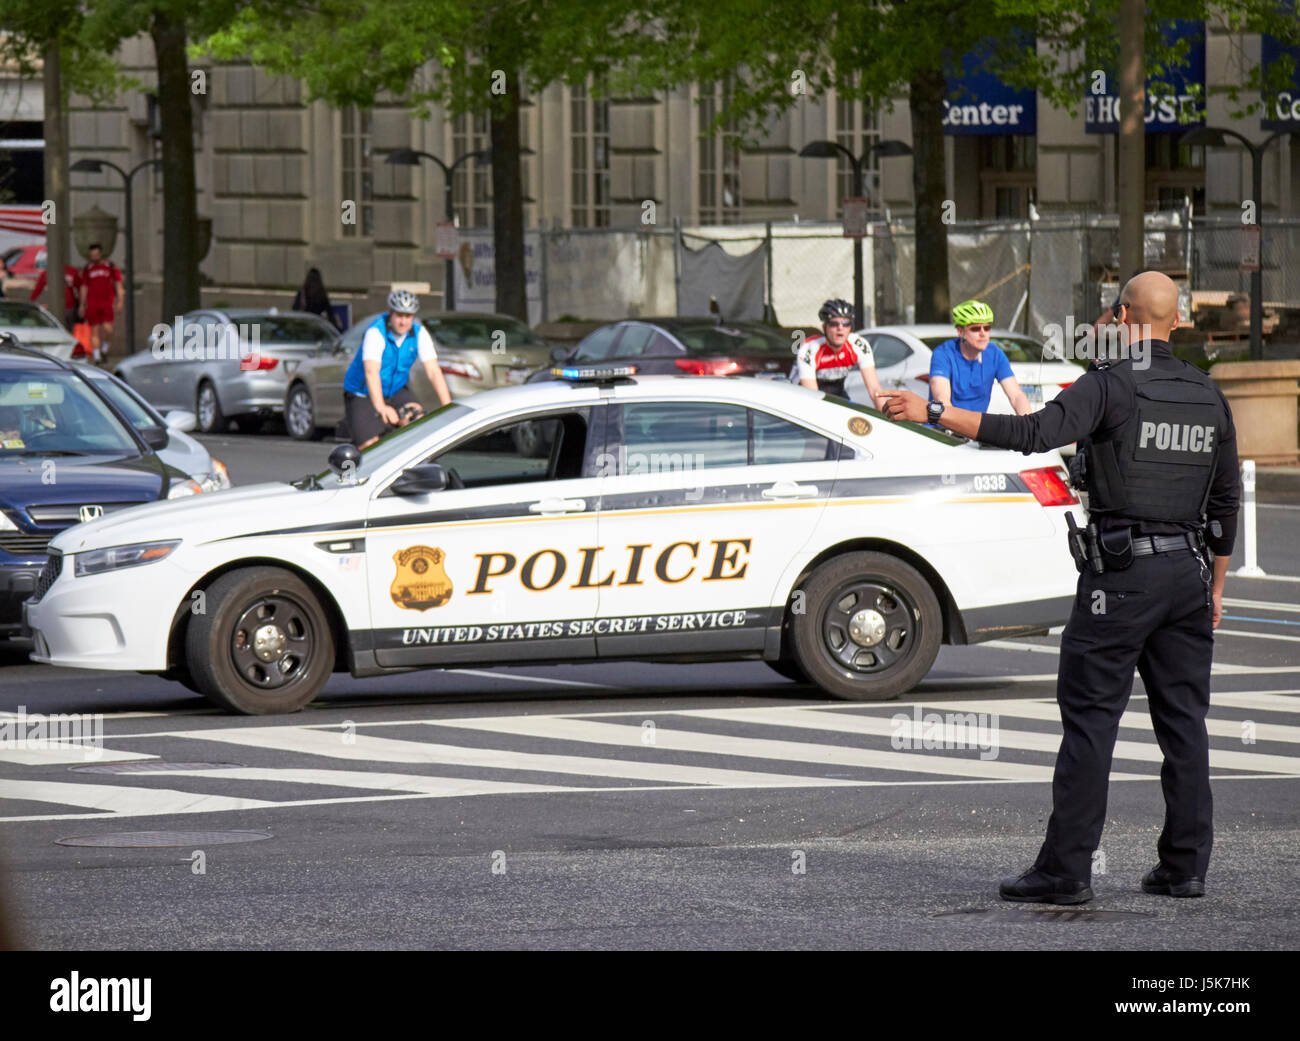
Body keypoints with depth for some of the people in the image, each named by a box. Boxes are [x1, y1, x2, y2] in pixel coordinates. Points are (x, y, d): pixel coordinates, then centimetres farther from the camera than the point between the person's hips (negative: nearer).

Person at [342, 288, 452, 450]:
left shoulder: (419, 334, -11)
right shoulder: (375, 332, -25)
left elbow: (433, 371, -17)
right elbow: (371, 372, -37)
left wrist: (448, 407, -28)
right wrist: (380, 407, -49)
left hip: (396, 390, 4)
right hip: (362, 395, -4)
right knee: (370, 447, -18)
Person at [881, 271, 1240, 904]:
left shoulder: (1111, 384, -10)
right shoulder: (1207, 396, 10)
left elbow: (1034, 434, -23)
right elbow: (1226, 500, 16)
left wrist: (934, 413, -22)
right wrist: (1216, 585, 25)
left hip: (1121, 573, -6)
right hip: (1187, 570, 6)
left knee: (1089, 719, -4)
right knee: (1183, 719, 10)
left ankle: (1065, 870, -5)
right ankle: (1185, 866, 10)